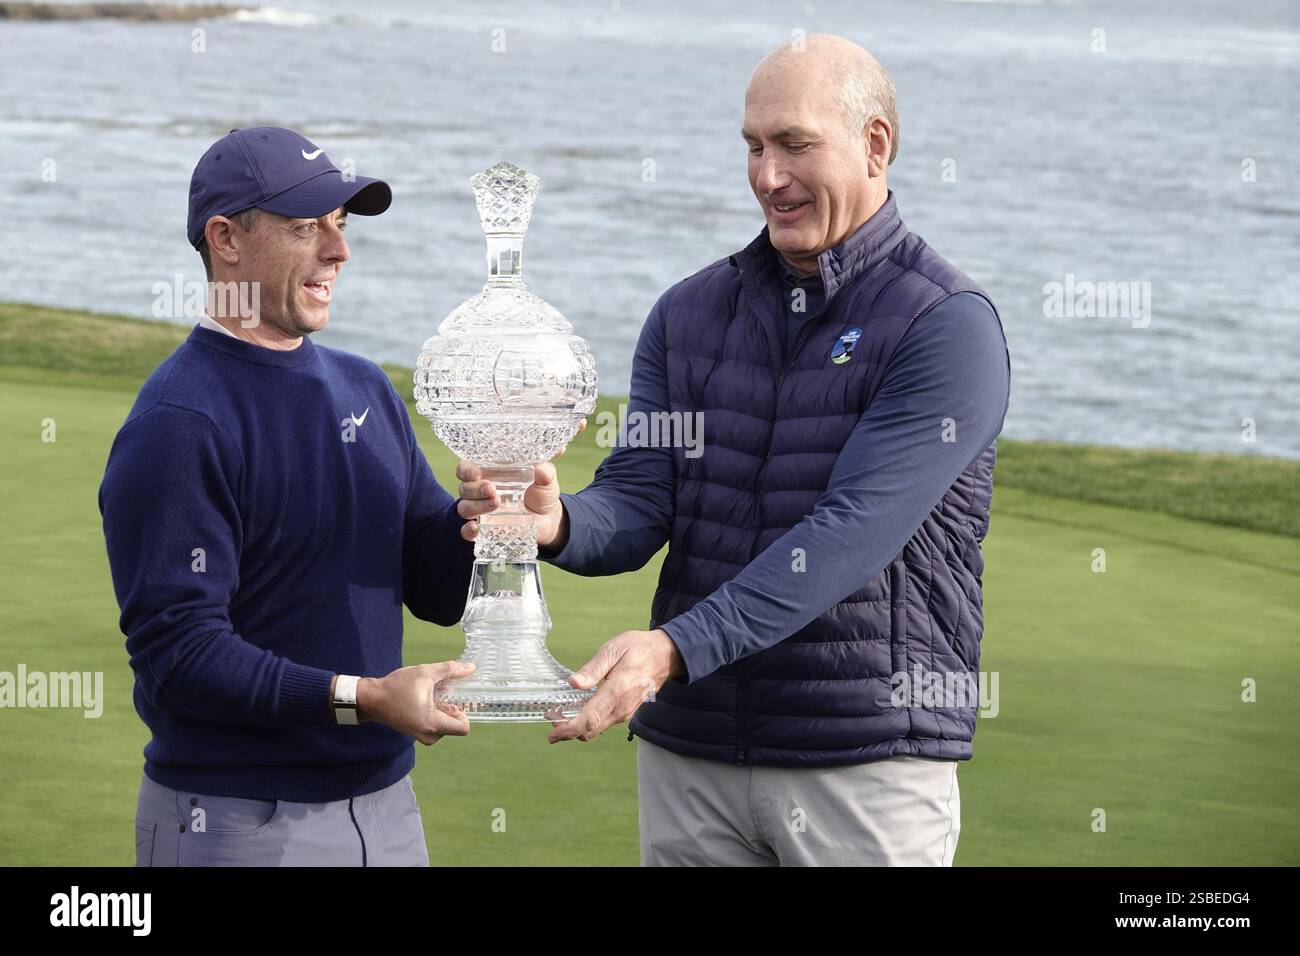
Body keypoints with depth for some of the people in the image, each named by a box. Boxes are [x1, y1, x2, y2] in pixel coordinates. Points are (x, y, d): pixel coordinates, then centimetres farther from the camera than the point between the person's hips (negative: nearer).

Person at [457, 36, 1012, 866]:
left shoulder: (949, 326, -10)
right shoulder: (691, 314, 9)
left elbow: (850, 534, -20)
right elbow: (638, 508, 1)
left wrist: (673, 650, -30)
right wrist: (556, 523, -23)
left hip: (868, 763, -5)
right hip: (689, 754, 5)